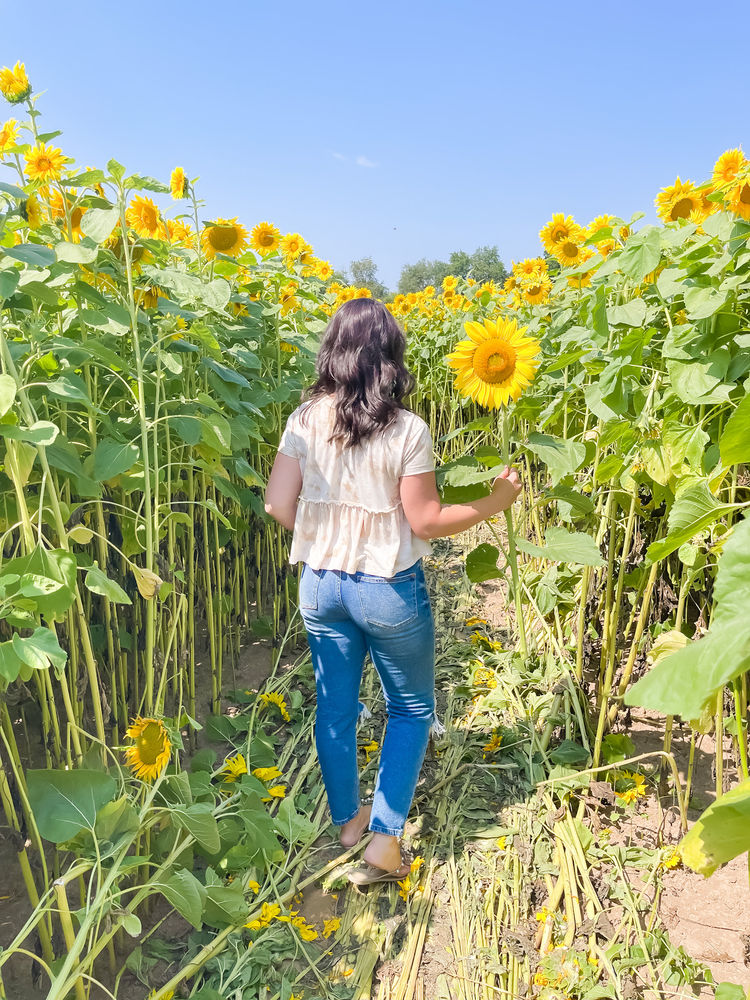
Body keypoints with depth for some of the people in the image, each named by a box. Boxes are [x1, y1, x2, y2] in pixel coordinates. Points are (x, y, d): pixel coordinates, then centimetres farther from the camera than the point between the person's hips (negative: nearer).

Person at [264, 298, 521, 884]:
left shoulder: (305, 419, -5)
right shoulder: (407, 430, -16)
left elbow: (278, 505, -4)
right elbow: (426, 522, -13)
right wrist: (494, 504, 0)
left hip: (321, 584, 4)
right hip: (389, 590, -3)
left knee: (336, 707, 20)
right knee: (412, 708, 18)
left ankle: (346, 822, 39)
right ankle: (384, 840, 15)